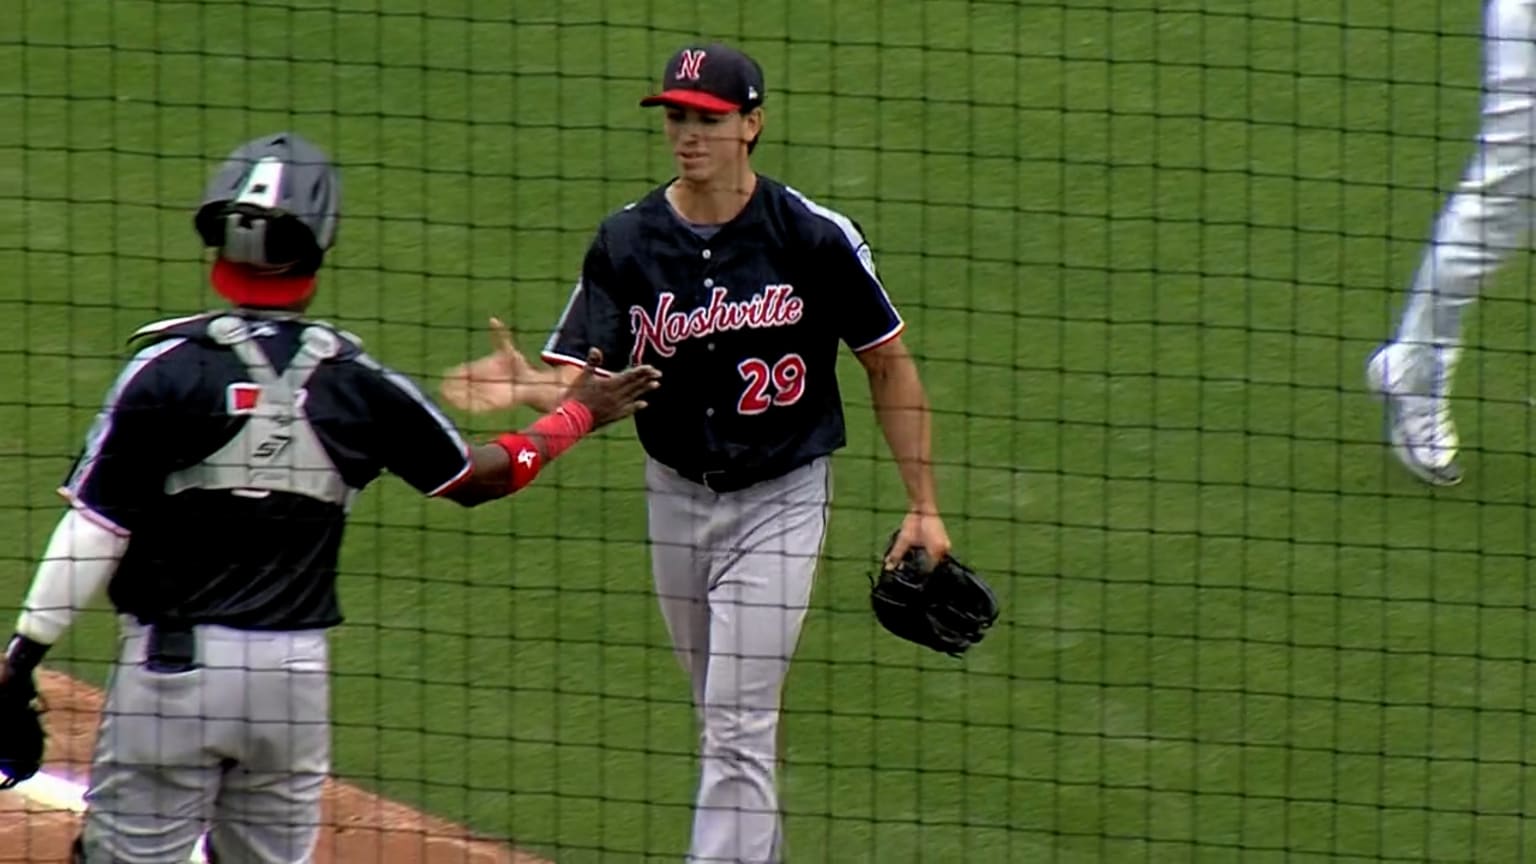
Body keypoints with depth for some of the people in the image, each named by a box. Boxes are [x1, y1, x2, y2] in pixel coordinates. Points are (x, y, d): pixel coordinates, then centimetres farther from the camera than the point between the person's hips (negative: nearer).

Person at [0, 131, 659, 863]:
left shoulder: (170, 367, -11)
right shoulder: (359, 383, 0)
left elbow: (95, 528, -12)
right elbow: (479, 477, 14)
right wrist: (576, 415, 30)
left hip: (174, 663, -4)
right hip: (296, 669, 4)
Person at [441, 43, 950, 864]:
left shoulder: (812, 235, -14)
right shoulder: (627, 241, -6)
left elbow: (889, 363, -5)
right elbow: (582, 380, -10)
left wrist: (923, 507, -5)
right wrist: (528, 386, -35)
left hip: (781, 497, -4)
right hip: (675, 495, 4)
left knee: (738, 722, -10)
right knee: (726, 719, 18)